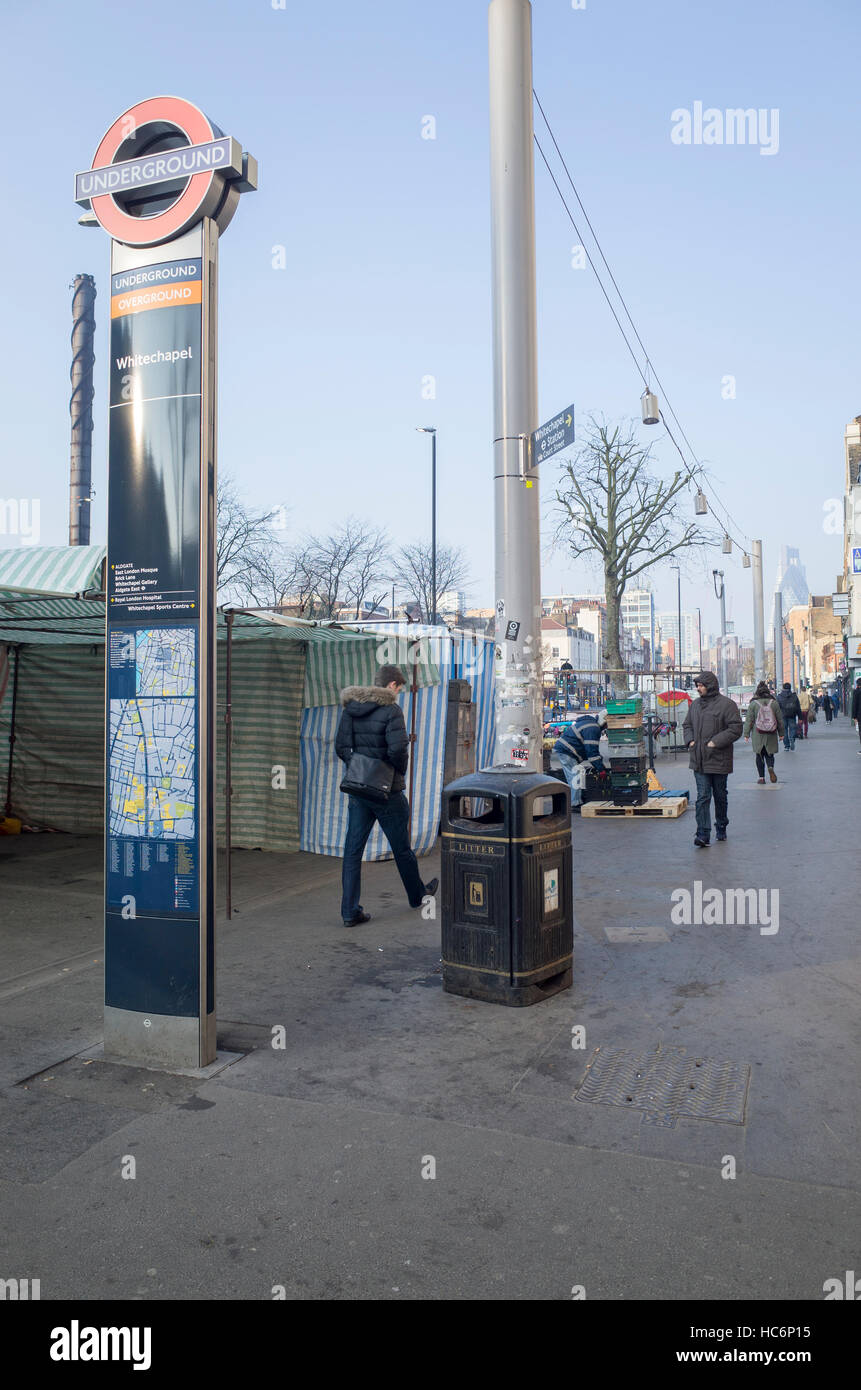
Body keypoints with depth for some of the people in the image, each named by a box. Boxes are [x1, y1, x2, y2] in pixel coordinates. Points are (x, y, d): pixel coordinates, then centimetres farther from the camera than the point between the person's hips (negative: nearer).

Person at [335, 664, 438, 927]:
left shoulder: (350, 708, 5)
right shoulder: (391, 710, -14)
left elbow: (341, 746, 2)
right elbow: (398, 748, -24)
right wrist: (401, 770, -6)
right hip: (386, 790, -5)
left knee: (353, 849, 5)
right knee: (401, 847, 13)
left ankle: (350, 911, 5)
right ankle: (417, 895, 33)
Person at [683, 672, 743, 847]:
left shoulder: (726, 704, -8)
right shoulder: (695, 704, 11)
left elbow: (735, 729, -12)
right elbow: (687, 725, 22)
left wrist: (715, 742, -18)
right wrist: (690, 740, 2)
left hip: (719, 760, -4)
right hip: (699, 760, 4)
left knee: (720, 796, 12)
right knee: (702, 797, -4)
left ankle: (721, 829, 30)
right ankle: (703, 834, -8)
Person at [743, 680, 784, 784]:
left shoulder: (753, 704, -5)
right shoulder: (774, 702, 2)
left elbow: (749, 720, -4)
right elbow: (780, 719, 7)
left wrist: (746, 734, 0)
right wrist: (781, 733, 16)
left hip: (758, 735, -1)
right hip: (771, 736, 2)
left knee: (760, 756, 8)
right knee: (769, 754, 13)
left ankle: (761, 777, 7)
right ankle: (771, 767, -15)